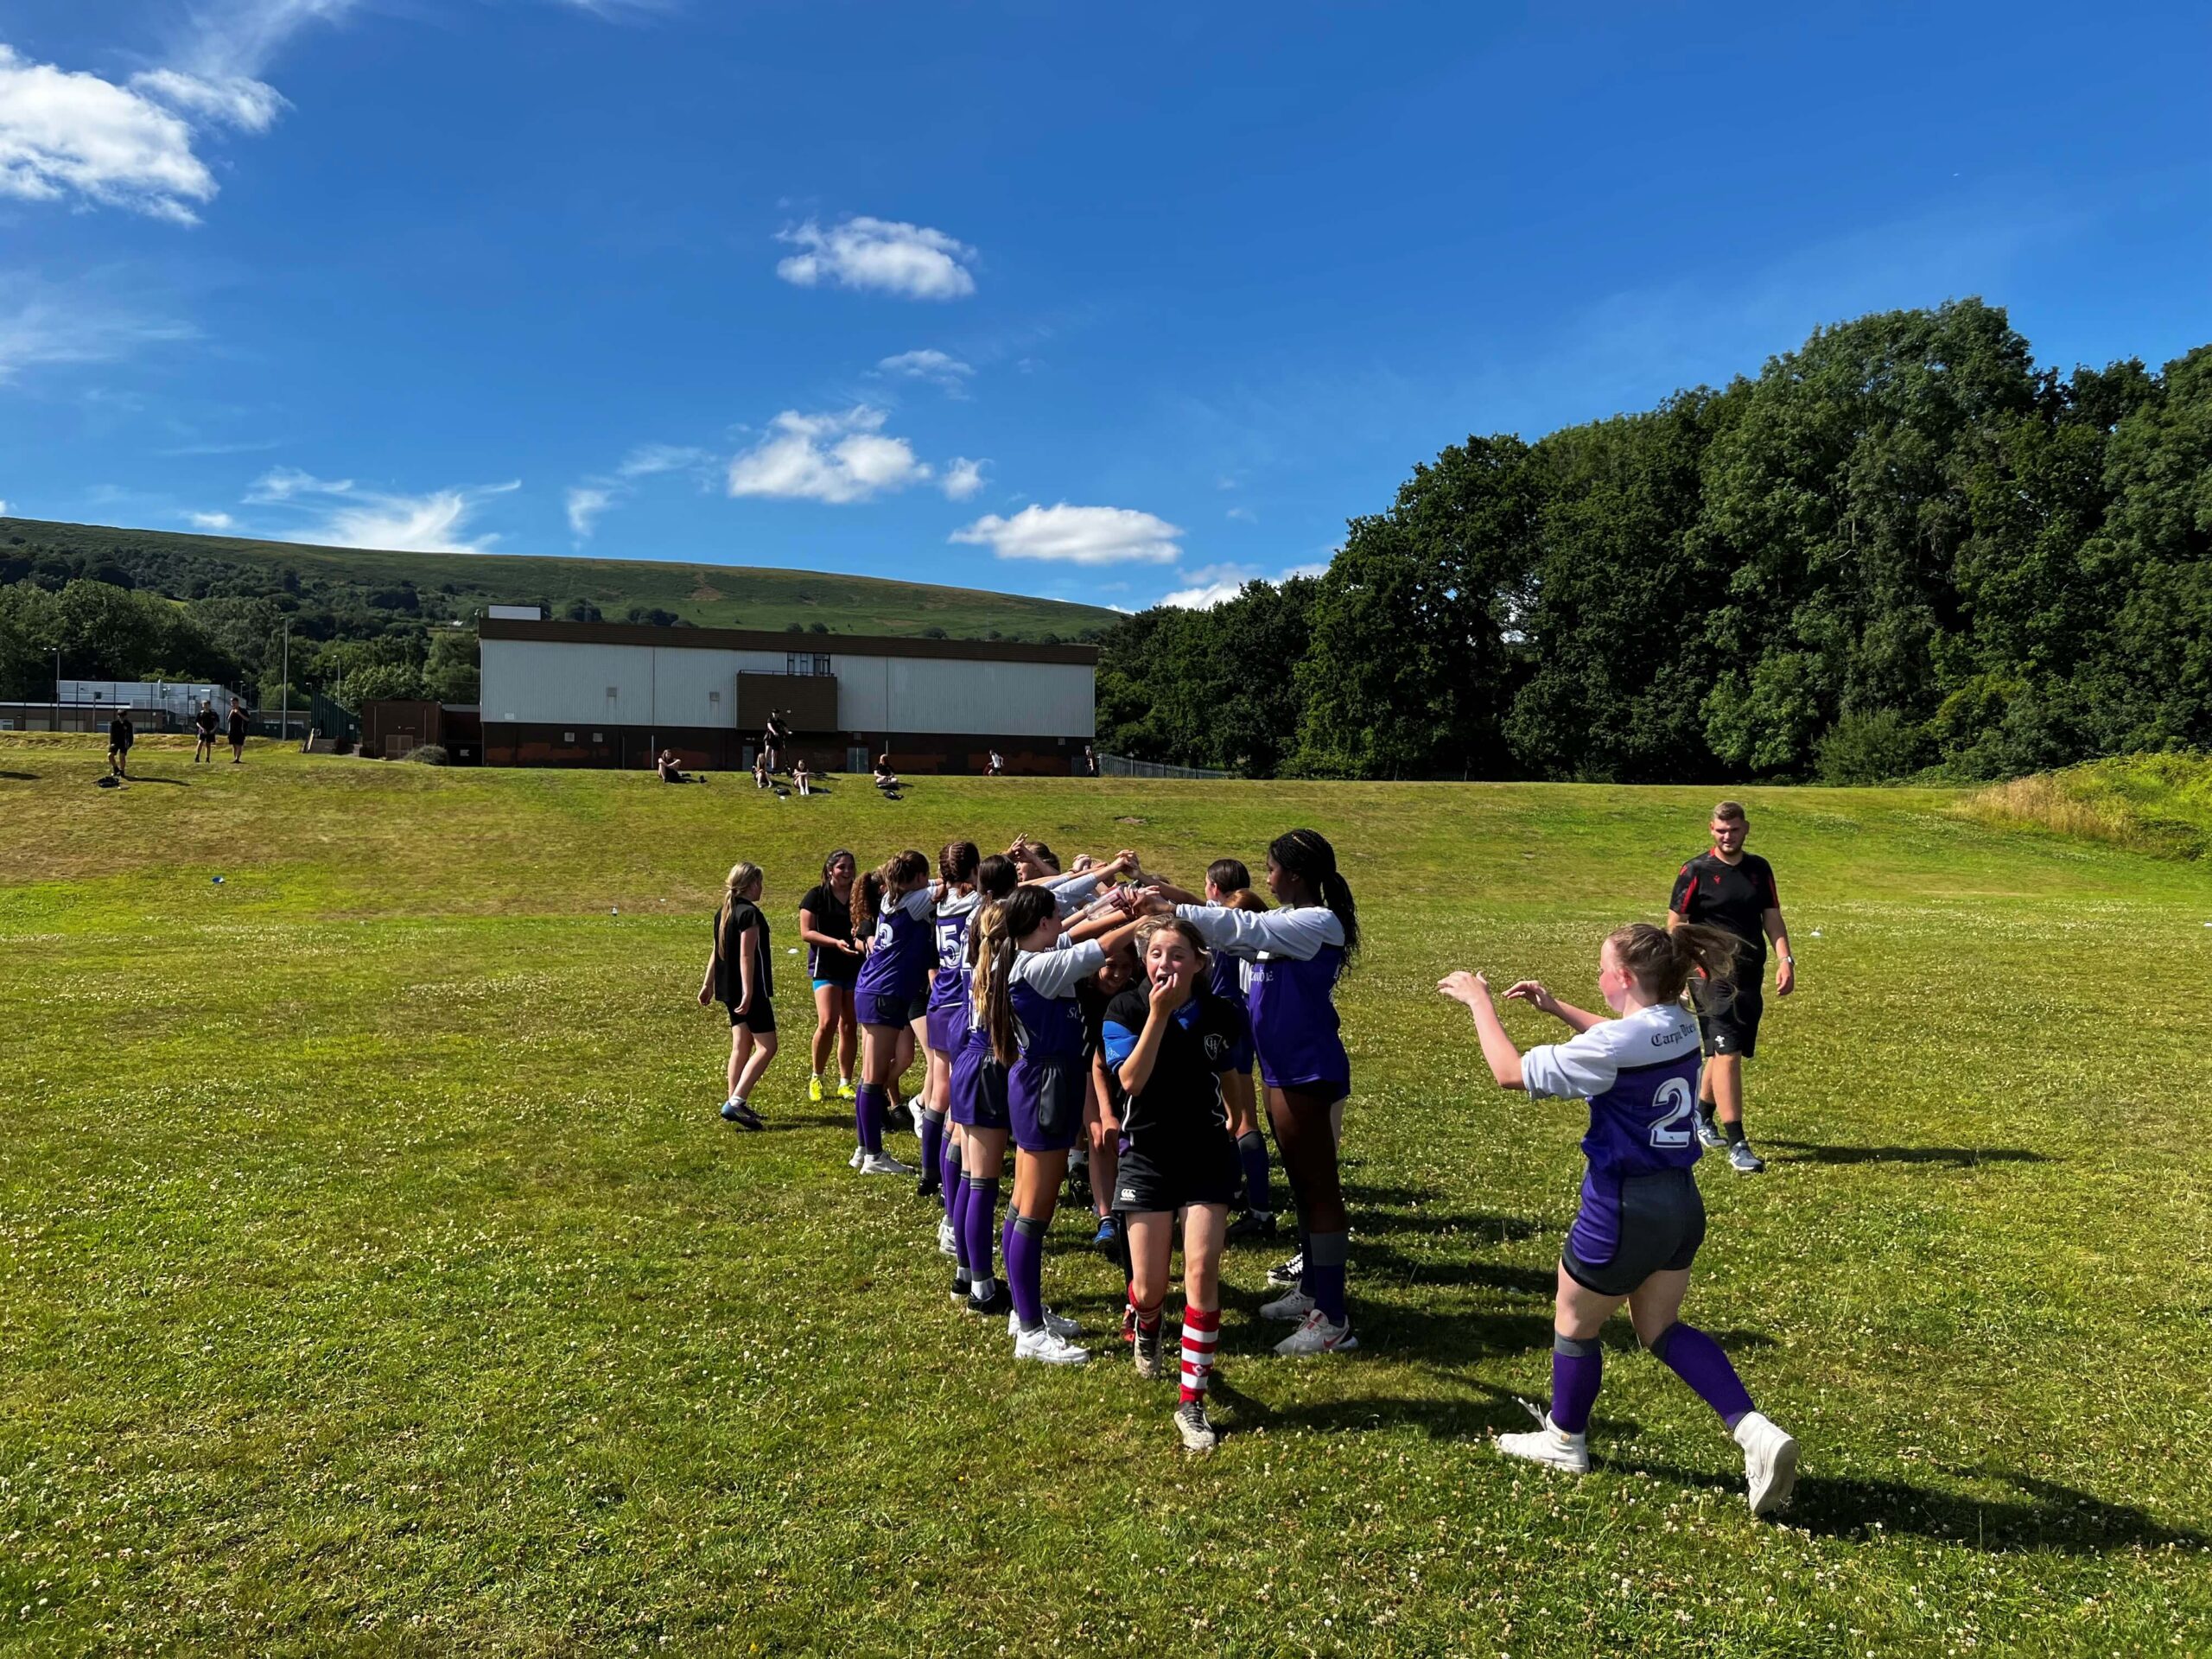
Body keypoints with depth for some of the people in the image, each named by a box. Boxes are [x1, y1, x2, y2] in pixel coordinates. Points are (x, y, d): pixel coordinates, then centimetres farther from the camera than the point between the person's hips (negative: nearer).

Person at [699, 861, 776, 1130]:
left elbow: (717, 953, 18)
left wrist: (708, 984, 25)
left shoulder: (723, 913, 12)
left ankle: (735, 1105, 17)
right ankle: (736, 1102, -13)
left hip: (729, 988, 9)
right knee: (766, 1047, -6)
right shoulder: (749, 913, -15)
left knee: (741, 1046, 14)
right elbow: (746, 955, -20)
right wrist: (748, 992, -22)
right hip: (751, 989, -9)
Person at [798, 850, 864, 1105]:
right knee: (827, 1022, -15)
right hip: (825, 967, -4)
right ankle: (816, 1079, 6)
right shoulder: (816, 895, -2)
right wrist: (836, 942, -19)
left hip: (856, 967, 4)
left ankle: (845, 1084, 16)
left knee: (849, 1026, 6)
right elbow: (806, 932, -7)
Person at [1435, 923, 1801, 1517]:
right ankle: (1756, 1432, 7)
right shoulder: (1679, 1026, -1)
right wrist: (1556, 1008, 19)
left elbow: (1510, 1072, -19)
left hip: (1624, 1211, -8)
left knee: (1574, 1323, 16)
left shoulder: (1616, 1043, -25)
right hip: (1682, 1204, 8)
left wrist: (1479, 1001, -8)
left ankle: (1565, 1442, 37)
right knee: (1661, 1330, 22)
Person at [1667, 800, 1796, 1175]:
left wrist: (1785, 959, 0)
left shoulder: (1759, 869, 10)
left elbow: (1772, 918, 13)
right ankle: (1737, 1145, -11)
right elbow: (1676, 924, -4)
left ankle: (1702, 1117, 37)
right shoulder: (1696, 871, -5)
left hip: (1750, 976, 5)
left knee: (1725, 1051, 15)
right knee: (1727, 1054, -12)